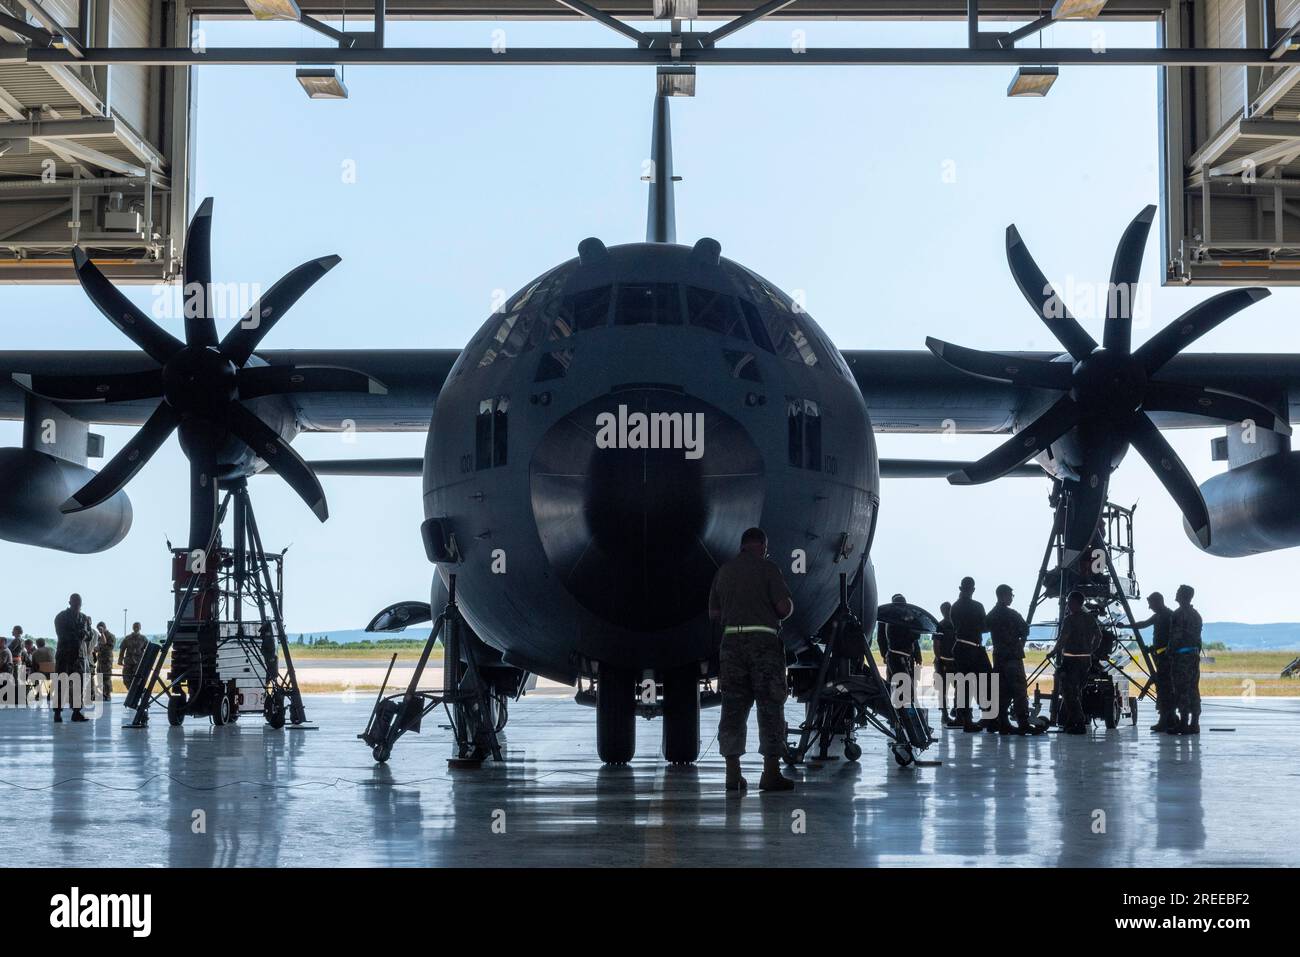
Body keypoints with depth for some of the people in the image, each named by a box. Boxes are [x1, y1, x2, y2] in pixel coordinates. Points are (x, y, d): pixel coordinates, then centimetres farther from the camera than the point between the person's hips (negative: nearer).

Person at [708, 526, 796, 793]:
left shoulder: (724, 571, 12)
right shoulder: (767, 569, -4)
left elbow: (713, 613, 14)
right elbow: (784, 606, -11)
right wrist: (783, 610, 10)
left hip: (732, 641, 5)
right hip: (764, 639, -5)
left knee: (733, 708, 6)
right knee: (770, 706, 1)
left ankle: (733, 773, 4)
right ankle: (771, 773, -1)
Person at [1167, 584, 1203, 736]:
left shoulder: (1178, 614, -10)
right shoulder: (1196, 615, 17)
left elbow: (1175, 638, -15)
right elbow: (1198, 638, 18)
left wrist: (1170, 654, -12)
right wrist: (1197, 654, 19)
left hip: (1181, 655, -8)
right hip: (1194, 654, 8)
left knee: (1181, 690, -7)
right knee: (1193, 690, 8)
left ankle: (1183, 722, -9)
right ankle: (1194, 724, 8)